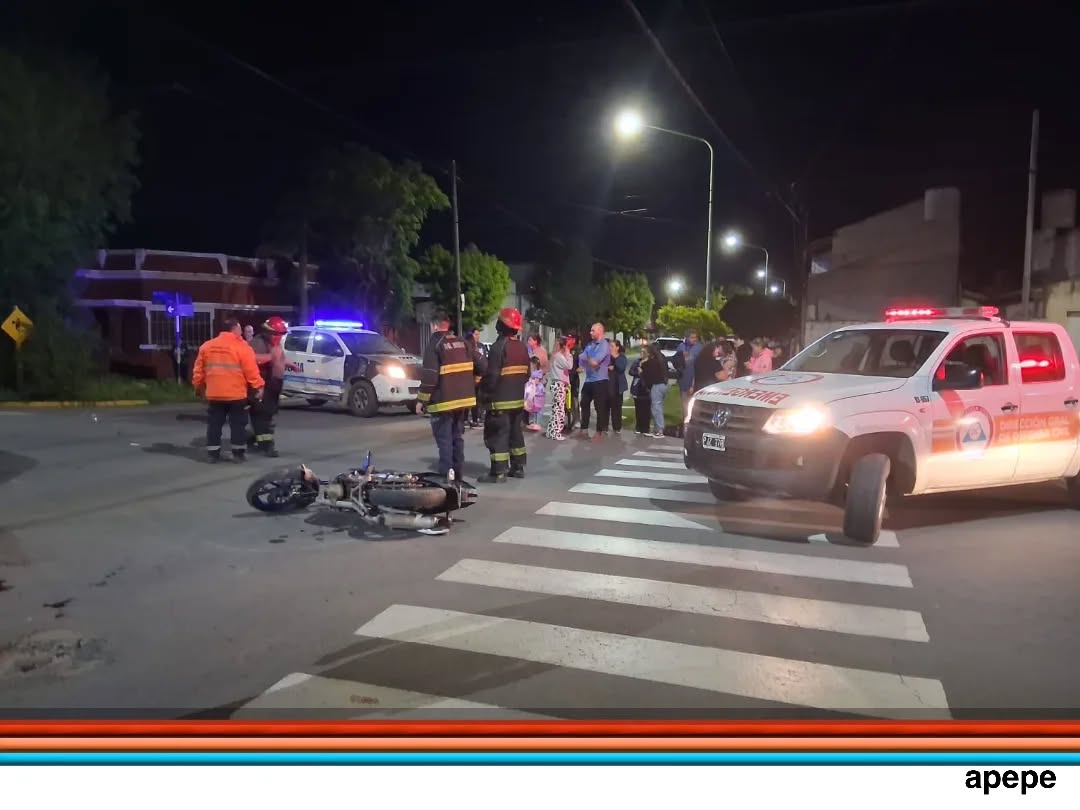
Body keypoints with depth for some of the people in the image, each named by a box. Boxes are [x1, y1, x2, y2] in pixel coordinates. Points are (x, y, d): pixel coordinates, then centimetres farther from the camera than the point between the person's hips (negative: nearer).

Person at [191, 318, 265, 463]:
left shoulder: (206, 346, 8)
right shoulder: (242, 347, -8)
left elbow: (198, 369, 12)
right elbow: (251, 370, -12)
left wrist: (198, 386, 23)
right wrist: (258, 386, -5)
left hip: (214, 394, 4)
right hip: (237, 394, -4)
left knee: (214, 425, 11)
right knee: (238, 424, 6)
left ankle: (213, 454, 13)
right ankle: (239, 453, 9)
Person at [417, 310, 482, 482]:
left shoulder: (434, 345, -11)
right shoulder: (463, 343, 10)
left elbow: (429, 376, -17)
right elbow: (481, 366, 9)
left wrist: (422, 400, -9)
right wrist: (471, 386, 21)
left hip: (444, 401, -7)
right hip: (464, 399, 7)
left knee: (444, 439, -1)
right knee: (458, 437, 17)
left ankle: (446, 475, -4)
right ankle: (458, 473, 22)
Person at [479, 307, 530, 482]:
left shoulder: (499, 346, -17)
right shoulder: (522, 347, 10)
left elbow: (492, 375, -21)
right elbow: (526, 373, 16)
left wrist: (483, 389, -4)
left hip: (500, 400, -8)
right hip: (518, 399, 8)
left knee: (497, 435, -5)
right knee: (516, 432, 16)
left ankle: (498, 473, -6)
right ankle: (518, 468, 22)